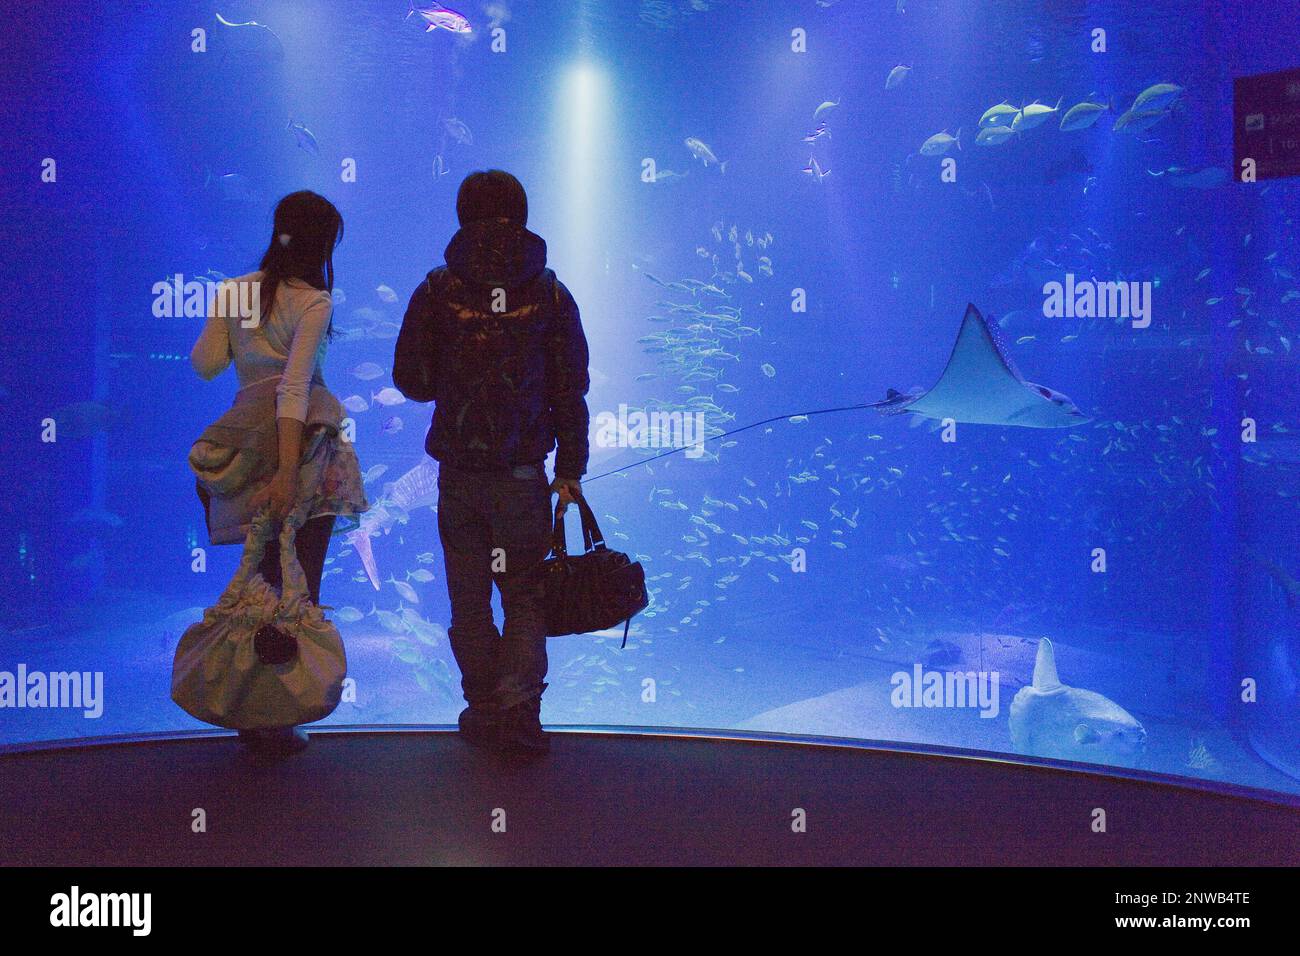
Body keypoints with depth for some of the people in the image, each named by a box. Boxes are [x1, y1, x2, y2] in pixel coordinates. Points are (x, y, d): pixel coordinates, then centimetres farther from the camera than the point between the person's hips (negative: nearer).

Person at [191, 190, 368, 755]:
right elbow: (294, 387, -17)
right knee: (300, 584, 2)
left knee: (260, 580, 15)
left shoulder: (231, 293, 7)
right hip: (302, 443, -5)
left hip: (245, 440, 5)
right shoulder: (314, 303, -8)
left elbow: (205, 365, 7)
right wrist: (288, 471, -22)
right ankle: (278, 720, 3)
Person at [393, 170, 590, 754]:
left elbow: (411, 382, -1)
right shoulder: (549, 293, -1)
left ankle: (484, 713, 18)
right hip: (524, 476, 0)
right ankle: (518, 712, -1)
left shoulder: (437, 291, -3)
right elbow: (570, 391, -1)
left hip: (458, 475, 0)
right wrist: (570, 472, 4)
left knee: (469, 601, 12)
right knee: (526, 596, 10)